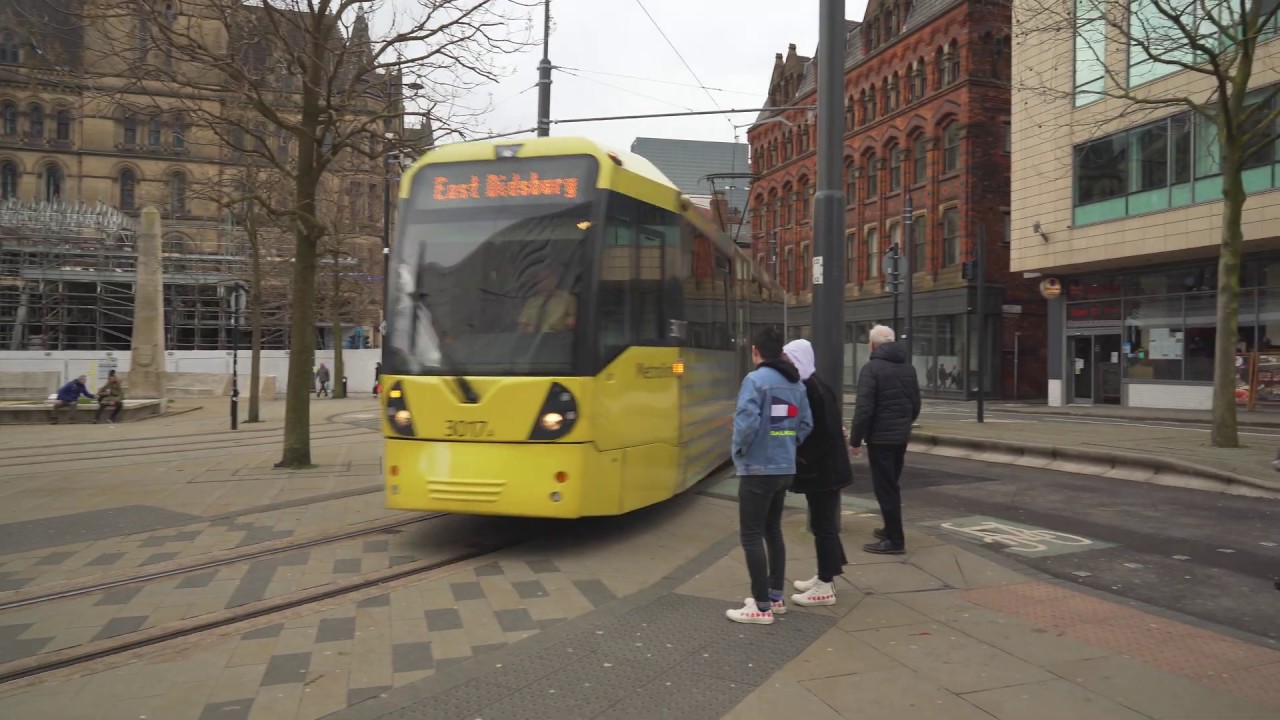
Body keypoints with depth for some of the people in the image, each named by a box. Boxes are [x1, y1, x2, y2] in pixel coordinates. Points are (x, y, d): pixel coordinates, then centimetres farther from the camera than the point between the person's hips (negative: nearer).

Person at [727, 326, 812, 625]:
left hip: (758, 470, -8)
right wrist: (788, 445, 15)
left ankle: (762, 607, 2)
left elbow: (747, 422, -24)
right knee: (773, 531, 19)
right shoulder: (796, 384, 9)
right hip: (785, 469, 8)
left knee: (751, 536, -1)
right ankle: (775, 597, 26)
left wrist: (739, 449, -8)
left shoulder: (756, 380, -15)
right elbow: (806, 423, 8)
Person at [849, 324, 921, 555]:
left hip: (880, 437, -8)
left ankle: (895, 540, -1)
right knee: (891, 485, 20)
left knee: (884, 488, -3)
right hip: (901, 436, 8)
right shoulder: (908, 368, 11)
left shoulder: (872, 368, -13)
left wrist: (855, 439, -12)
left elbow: (864, 408, -19)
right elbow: (916, 405, 17)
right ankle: (891, 530, 29)